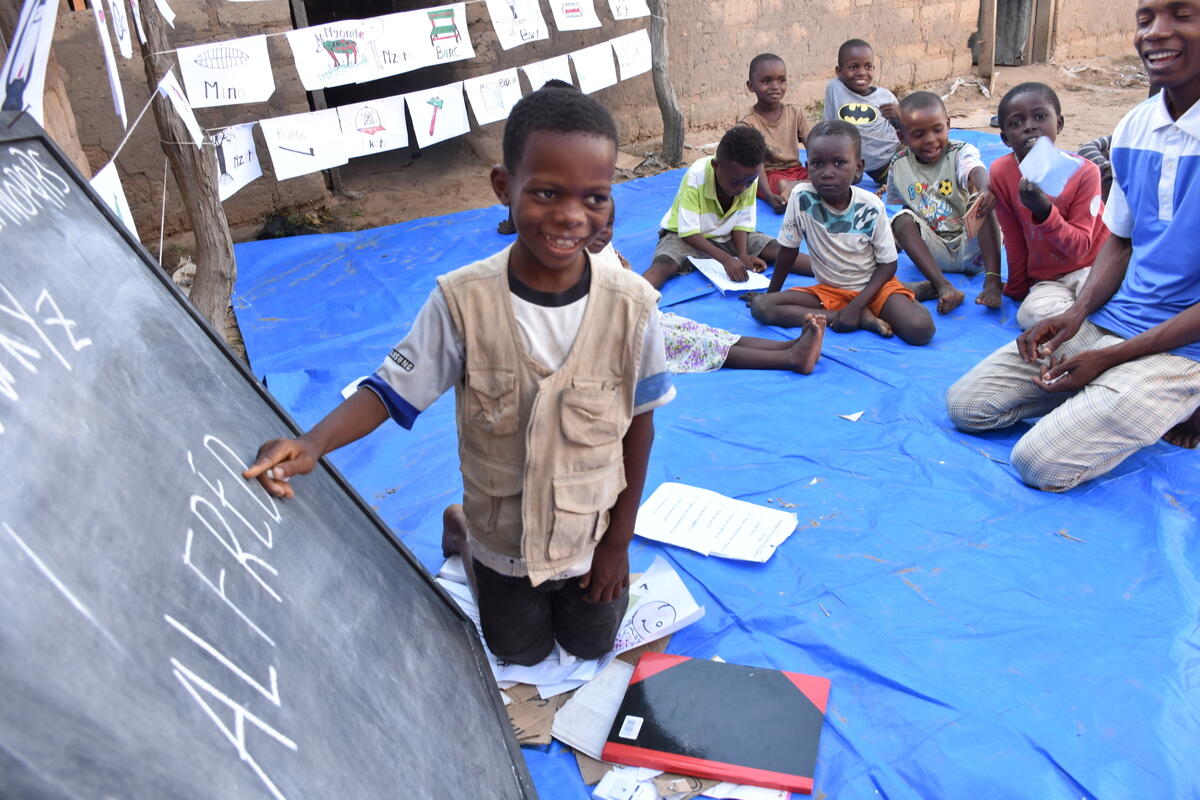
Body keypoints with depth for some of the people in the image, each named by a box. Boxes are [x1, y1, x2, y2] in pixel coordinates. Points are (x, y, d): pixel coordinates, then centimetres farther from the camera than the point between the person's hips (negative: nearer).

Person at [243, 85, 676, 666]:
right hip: (503, 535, 0)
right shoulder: (463, 300, -26)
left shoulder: (630, 306, -24)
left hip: (592, 531, 1)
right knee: (520, 653, 25)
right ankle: (459, 533, 45)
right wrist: (312, 443, -36)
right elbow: (391, 389, -16)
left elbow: (640, 424, -12)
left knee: (592, 645, 25)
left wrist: (620, 539, -5)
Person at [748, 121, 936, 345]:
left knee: (921, 330, -30)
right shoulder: (801, 198, -17)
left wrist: (856, 305, -21)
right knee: (759, 306, -23)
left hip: (872, 285, -3)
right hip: (827, 290, 3)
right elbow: (788, 250, -3)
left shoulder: (872, 207, -17)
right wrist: (771, 293, 3)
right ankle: (863, 318, -17)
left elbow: (888, 264, -9)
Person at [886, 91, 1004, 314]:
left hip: (971, 247, -2)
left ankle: (992, 281, -36)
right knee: (902, 219, -24)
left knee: (981, 200, -28)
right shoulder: (898, 166, 1)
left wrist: (986, 190, -55)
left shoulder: (961, 152, -8)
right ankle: (943, 287, -40)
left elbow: (977, 171, -33)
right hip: (935, 251, 2)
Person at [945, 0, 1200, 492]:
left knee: (1040, 463, -18)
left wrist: (1109, 358, -18)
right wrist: (1076, 315, -4)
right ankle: (1104, 397, 13)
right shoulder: (1132, 128, 4)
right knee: (966, 406, -1)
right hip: (1103, 323, 6)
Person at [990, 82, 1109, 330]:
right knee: (1030, 314, -29)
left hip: (1092, 266, -2)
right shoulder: (1002, 172, -10)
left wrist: (1044, 209, -32)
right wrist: (1016, 289, 9)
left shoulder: (1084, 171, -15)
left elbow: (1080, 248, -17)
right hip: (1046, 279, 2)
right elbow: (1014, 240, 1)